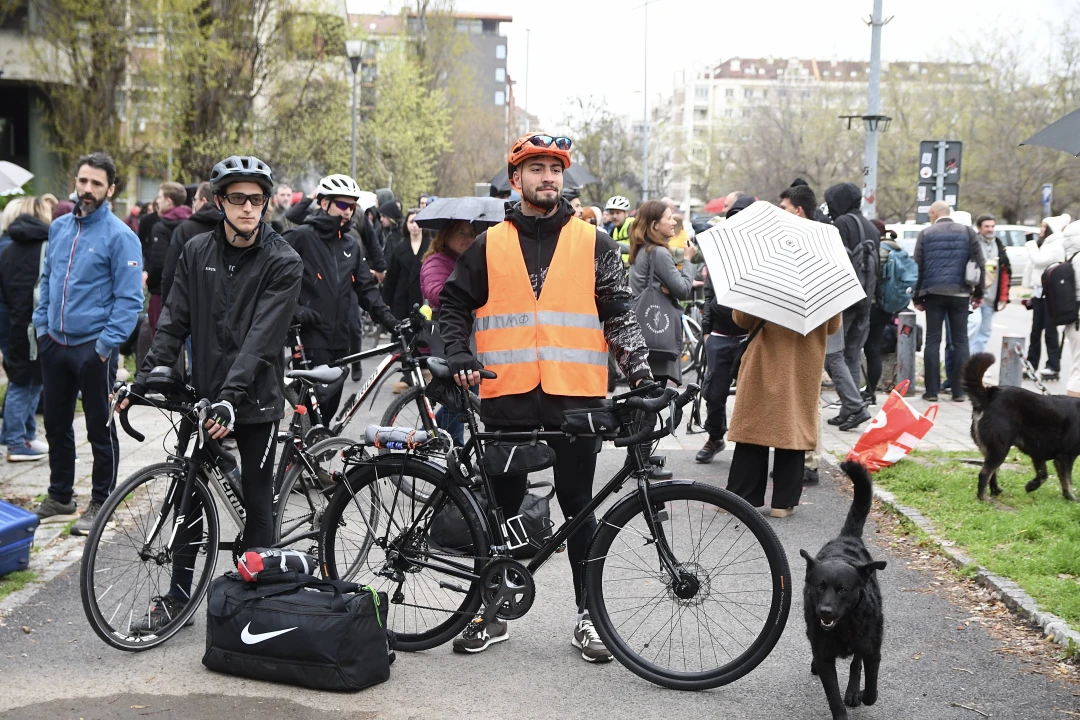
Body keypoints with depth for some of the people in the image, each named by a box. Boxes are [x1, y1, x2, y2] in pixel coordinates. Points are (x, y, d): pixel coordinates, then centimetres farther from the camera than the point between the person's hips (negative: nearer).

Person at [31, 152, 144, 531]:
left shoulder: (120, 236, -11)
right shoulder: (59, 228, 9)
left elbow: (129, 298, -13)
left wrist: (106, 344, -17)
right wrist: (42, 325, 10)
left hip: (94, 347, -6)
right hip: (54, 343, 6)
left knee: (100, 429, 4)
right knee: (56, 425, 16)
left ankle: (100, 503, 16)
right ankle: (60, 497, 30)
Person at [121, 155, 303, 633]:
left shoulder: (283, 263, -11)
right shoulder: (197, 251, 3)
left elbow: (262, 337, -20)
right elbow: (175, 320, 3)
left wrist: (231, 396, -29)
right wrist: (144, 378, -7)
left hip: (256, 400, -4)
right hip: (203, 396, 4)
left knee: (257, 501, 6)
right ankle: (177, 596, 23)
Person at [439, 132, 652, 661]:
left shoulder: (593, 244, 7)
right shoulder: (489, 246, 8)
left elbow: (618, 314, 5)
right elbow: (453, 304, 13)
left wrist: (639, 367, -7)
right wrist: (459, 356, -3)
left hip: (575, 395, -1)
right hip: (508, 394, 1)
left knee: (578, 505, 5)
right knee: (502, 505, 8)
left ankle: (587, 615, 15)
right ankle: (491, 612, 19)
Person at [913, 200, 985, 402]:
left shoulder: (925, 233, 3)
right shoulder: (967, 231, 5)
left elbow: (918, 267, 1)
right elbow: (980, 264, 2)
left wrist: (918, 297, 6)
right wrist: (978, 292, 9)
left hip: (934, 293, -1)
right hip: (959, 293, 1)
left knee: (933, 341, 4)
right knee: (960, 341, 6)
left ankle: (932, 390, 1)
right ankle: (959, 391, 4)